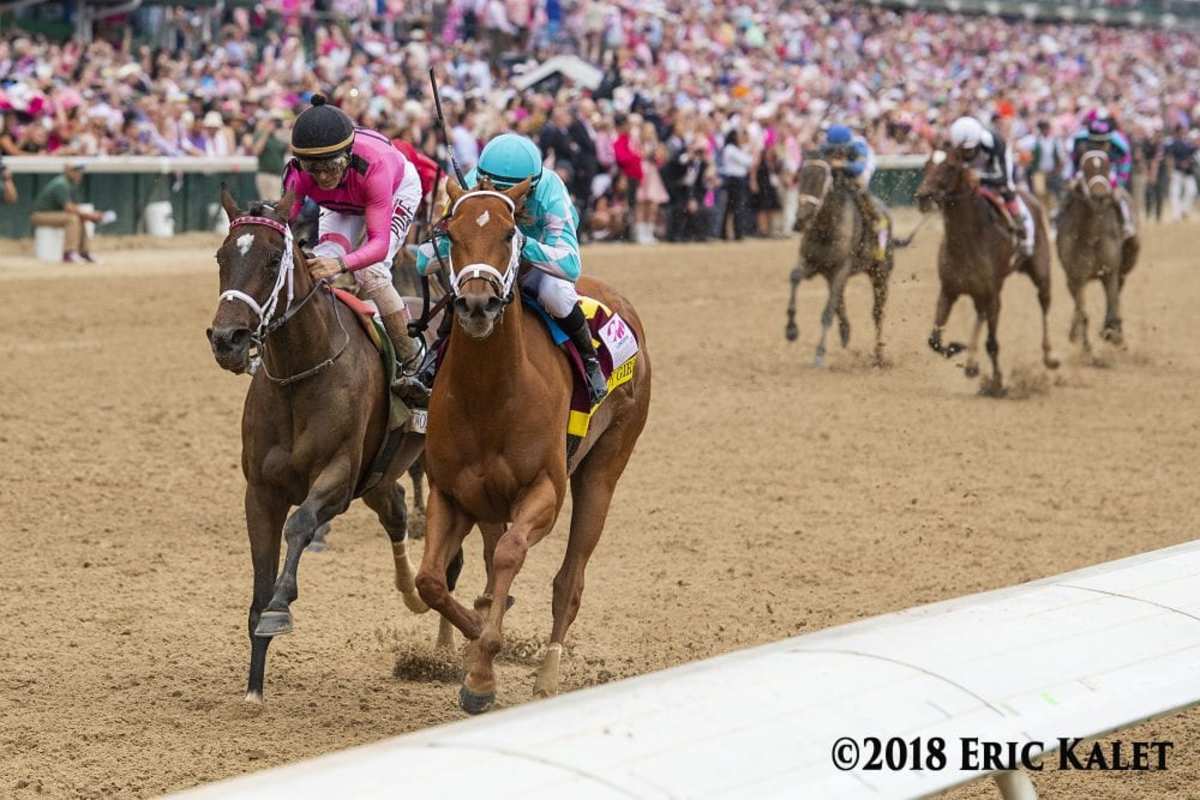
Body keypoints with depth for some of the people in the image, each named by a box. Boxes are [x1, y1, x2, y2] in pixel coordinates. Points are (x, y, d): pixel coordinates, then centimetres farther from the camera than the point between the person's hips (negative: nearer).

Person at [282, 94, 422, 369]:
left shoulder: (372, 166, -46)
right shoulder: (298, 175, -35)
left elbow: (379, 242, -50)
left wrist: (342, 263, -69)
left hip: (398, 190, -4)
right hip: (345, 207, 4)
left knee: (369, 271, -24)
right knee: (322, 262, -19)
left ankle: (412, 359, -11)